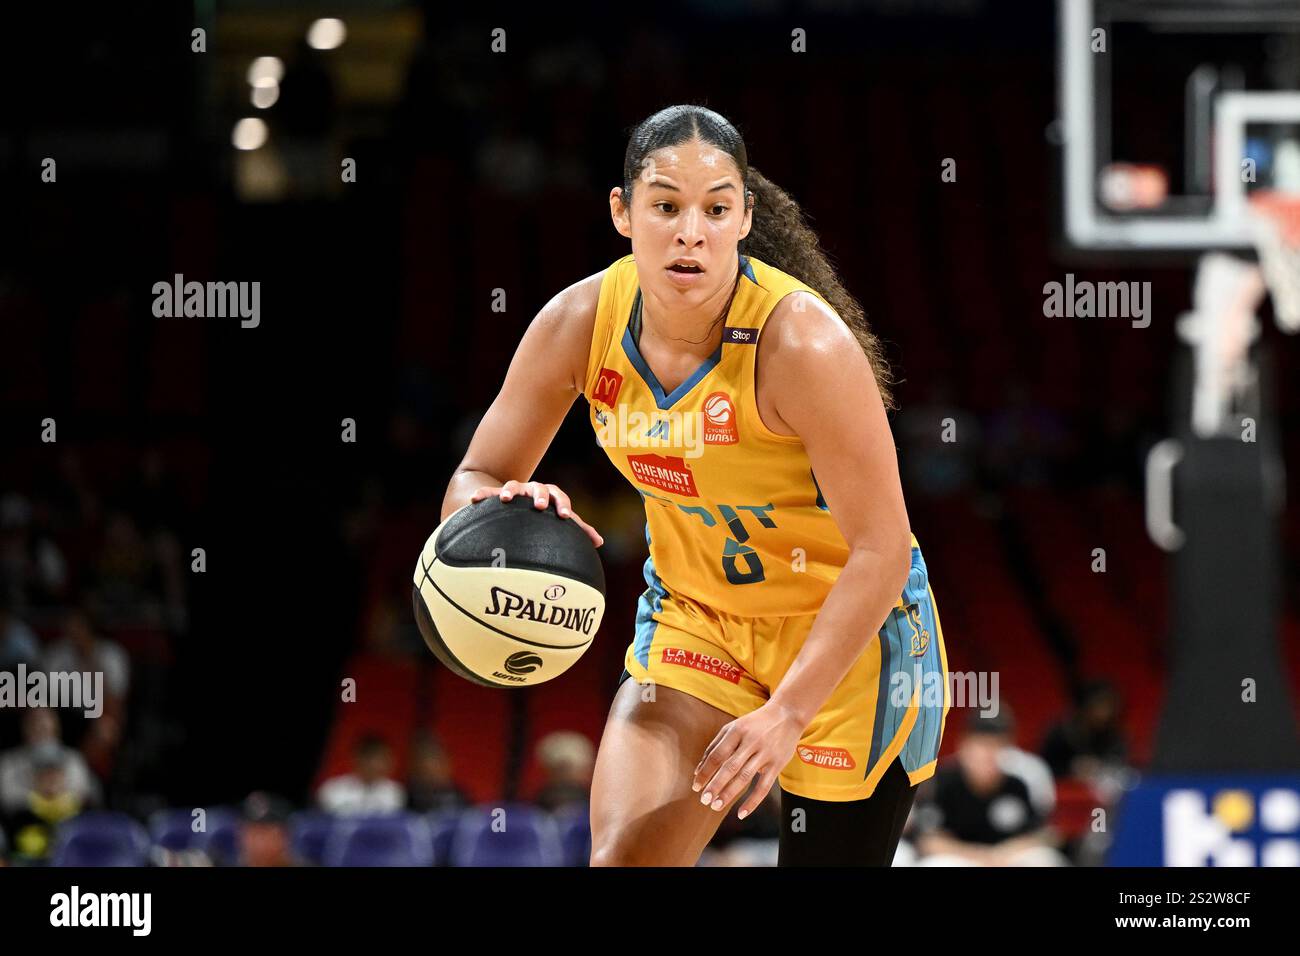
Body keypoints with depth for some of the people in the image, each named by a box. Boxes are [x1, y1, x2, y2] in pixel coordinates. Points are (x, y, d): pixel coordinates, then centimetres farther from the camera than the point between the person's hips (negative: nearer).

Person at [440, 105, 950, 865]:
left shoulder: (802, 341, -27)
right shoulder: (578, 324, -12)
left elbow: (881, 551, -25)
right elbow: (471, 487, -3)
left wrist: (787, 712, -30)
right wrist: (513, 515, -28)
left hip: (852, 631, -4)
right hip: (693, 617, 4)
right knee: (624, 858, -15)